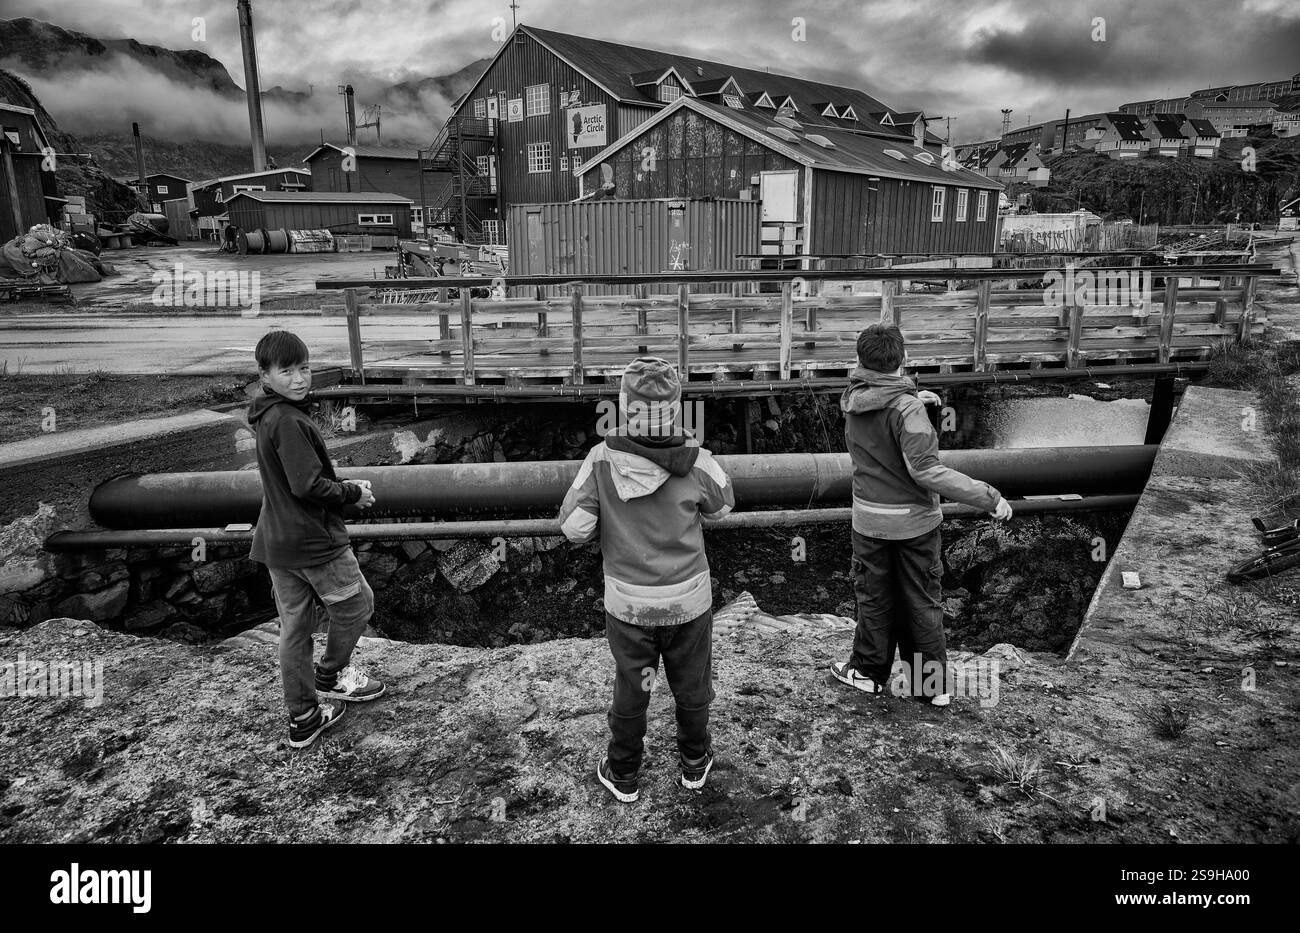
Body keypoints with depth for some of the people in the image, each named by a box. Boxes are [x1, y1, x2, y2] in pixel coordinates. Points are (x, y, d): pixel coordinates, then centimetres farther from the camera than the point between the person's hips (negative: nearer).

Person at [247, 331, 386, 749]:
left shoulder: (267, 417, 10)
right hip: (315, 540, -9)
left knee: (294, 626, 14)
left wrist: (344, 485, 9)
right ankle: (332, 676, 32)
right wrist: (354, 493, -10)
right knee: (356, 604, 13)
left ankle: (302, 718, 23)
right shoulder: (290, 421, -21)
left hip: (276, 541, 9)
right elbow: (308, 486, -26)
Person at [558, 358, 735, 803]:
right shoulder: (694, 462, -19)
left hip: (628, 602, 0)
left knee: (630, 690, 19)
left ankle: (623, 774, 38)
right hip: (689, 599, 0)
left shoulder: (602, 459, -20)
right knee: (692, 686, 22)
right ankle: (694, 764, 44)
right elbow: (721, 506, 1)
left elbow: (573, 528, -14)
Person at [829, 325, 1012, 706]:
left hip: (870, 518, 3)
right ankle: (933, 685, 24)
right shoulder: (906, 407, -21)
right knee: (922, 603, 11)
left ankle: (868, 672, 32)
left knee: (874, 599, 18)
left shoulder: (852, 399, -4)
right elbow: (926, 470, -27)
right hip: (914, 519, -3)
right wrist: (989, 497, -25)